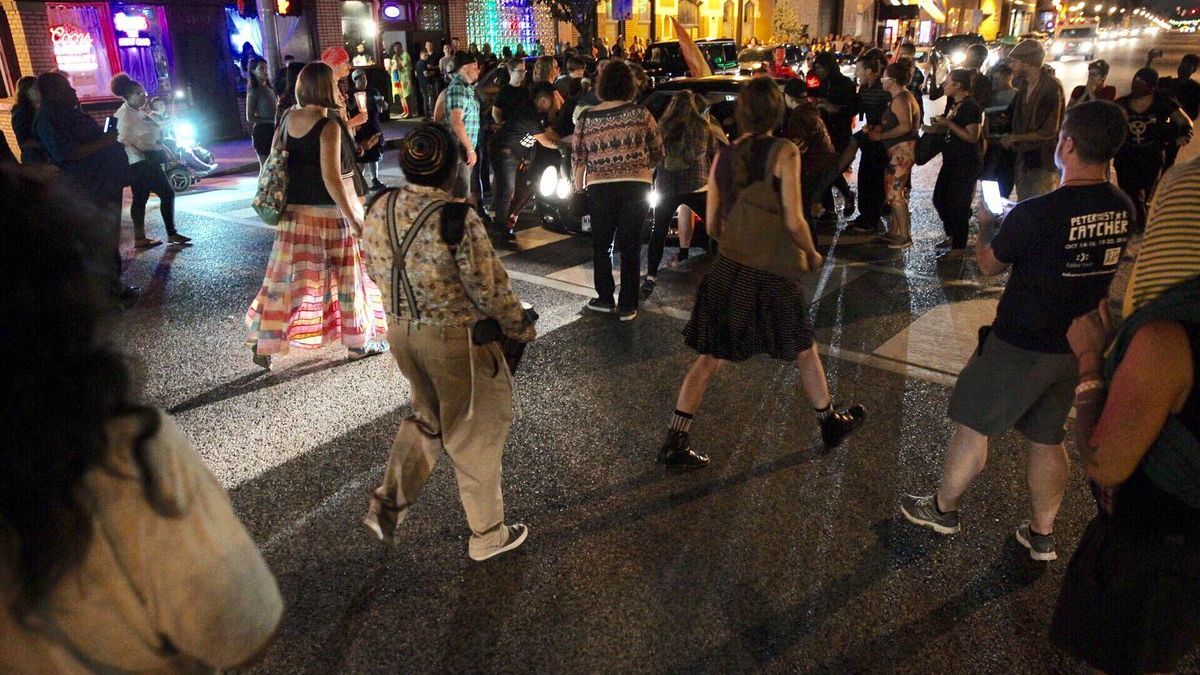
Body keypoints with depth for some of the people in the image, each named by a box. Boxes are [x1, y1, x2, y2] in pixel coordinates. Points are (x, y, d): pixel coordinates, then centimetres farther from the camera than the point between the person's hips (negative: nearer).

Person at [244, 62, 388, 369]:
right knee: (344, 275, 8)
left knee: (286, 277, 12)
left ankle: (263, 343, 14)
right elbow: (331, 178, -22)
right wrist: (353, 218, -20)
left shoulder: (288, 119, 4)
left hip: (294, 210, 7)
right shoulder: (328, 127, -17)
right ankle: (359, 342, 20)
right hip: (327, 212, -6)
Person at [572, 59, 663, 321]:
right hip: (636, 186, 0)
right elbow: (657, 153, 5)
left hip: (600, 187, 0)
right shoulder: (641, 114, -1)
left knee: (601, 245, 15)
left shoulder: (586, 118, 1)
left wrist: (579, 189, 17)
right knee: (630, 246, 6)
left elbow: (578, 159, 4)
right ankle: (627, 306, 10)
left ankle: (605, 299, 21)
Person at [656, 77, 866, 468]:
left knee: (709, 359, 10)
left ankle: (675, 443, 8)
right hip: (771, 274, -4)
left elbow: (711, 225, 6)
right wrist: (812, 254, 3)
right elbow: (794, 220, -15)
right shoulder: (784, 153, -12)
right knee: (804, 352, 18)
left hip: (728, 271, 4)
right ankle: (832, 424, 37)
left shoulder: (723, 158, 2)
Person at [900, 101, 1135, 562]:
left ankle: (943, 508, 28)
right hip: (1076, 345, 6)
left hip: (1019, 346, -6)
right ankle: (1041, 535, 30)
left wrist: (985, 224, 11)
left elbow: (990, 264, -8)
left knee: (973, 426, 11)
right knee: (1048, 439, 18)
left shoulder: (1035, 213, -25)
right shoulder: (1123, 209, -4)